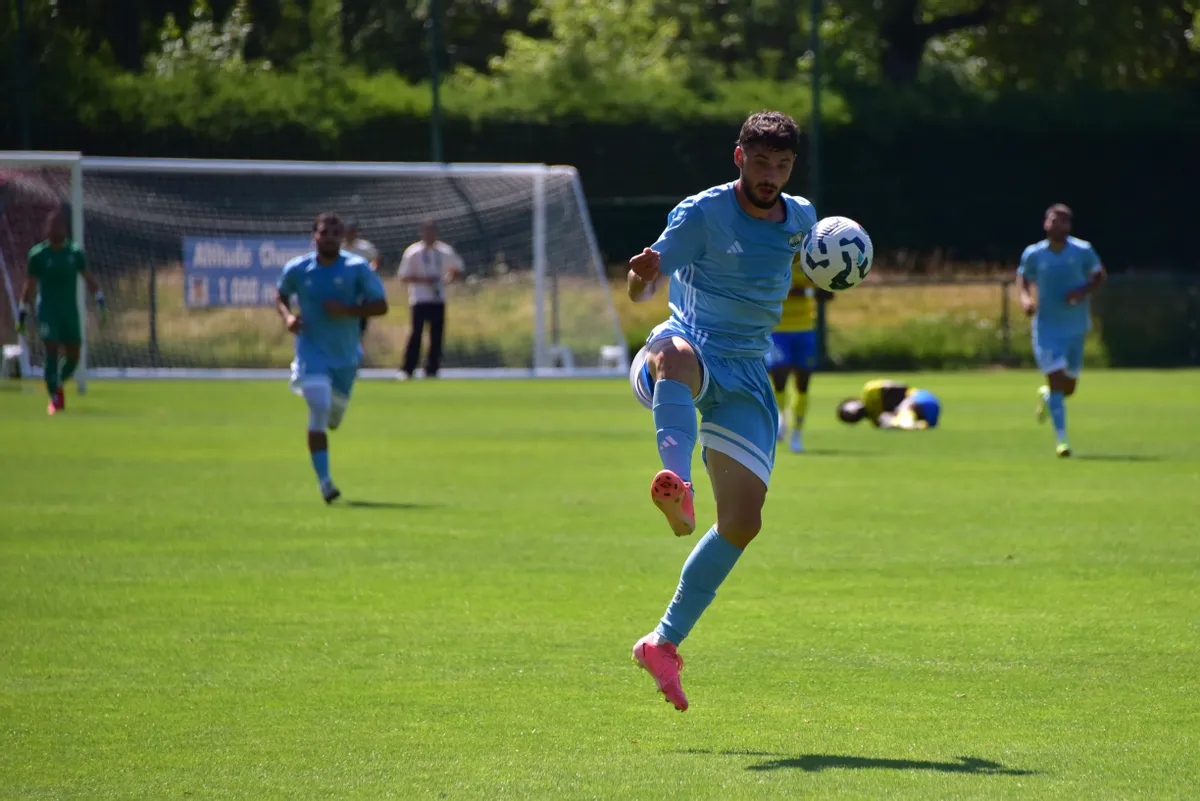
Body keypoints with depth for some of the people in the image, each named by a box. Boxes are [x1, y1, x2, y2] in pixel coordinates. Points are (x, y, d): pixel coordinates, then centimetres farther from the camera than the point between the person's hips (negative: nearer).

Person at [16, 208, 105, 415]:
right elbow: (30, 285, 1)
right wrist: (23, 312, -1)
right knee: (52, 353, -13)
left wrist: (100, 299, -1)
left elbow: (88, 278, 10)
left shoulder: (75, 252, 4)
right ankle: (55, 399, -7)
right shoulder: (38, 254, -3)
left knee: (73, 356, 4)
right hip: (47, 311, -3)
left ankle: (58, 384, 33)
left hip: (70, 311, 3)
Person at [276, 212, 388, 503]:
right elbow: (281, 297, 13)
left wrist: (347, 310, -23)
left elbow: (380, 306, -8)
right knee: (320, 409, -22)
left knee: (333, 419, 17)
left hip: (345, 354, 2)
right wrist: (287, 316, -9)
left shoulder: (357, 268, -9)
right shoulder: (297, 269, -5)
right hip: (312, 350, -2)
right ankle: (324, 481, -19)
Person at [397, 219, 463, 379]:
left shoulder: (445, 251, 8)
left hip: (438, 299, 4)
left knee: (437, 334, 4)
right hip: (420, 300, -4)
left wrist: (447, 279, 1)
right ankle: (407, 369, -8)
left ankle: (431, 369, 13)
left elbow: (457, 269, 21)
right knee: (416, 332, -11)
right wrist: (423, 279, -18)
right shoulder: (413, 252, -3)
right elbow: (404, 276, -4)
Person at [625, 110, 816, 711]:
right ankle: (676, 485, -72)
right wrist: (643, 276, -36)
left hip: (746, 373, 5)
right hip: (690, 348, -5)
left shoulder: (800, 217, 10)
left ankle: (663, 644, 8)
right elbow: (643, 289, -14)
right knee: (676, 354, -45)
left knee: (743, 519, -5)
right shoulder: (702, 214, -7)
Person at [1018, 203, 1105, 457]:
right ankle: (1061, 439, -12)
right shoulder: (1033, 254, -5)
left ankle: (1046, 396, 49)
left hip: (1076, 327, 2)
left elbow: (1098, 276, 5)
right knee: (1056, 378, -15)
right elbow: (1023, 277, 10)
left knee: (1069, 387, 11)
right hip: (1047, 328, -2)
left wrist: (1084, 291, -15)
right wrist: (1025, 298, -10)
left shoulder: (1083, 251, -6)